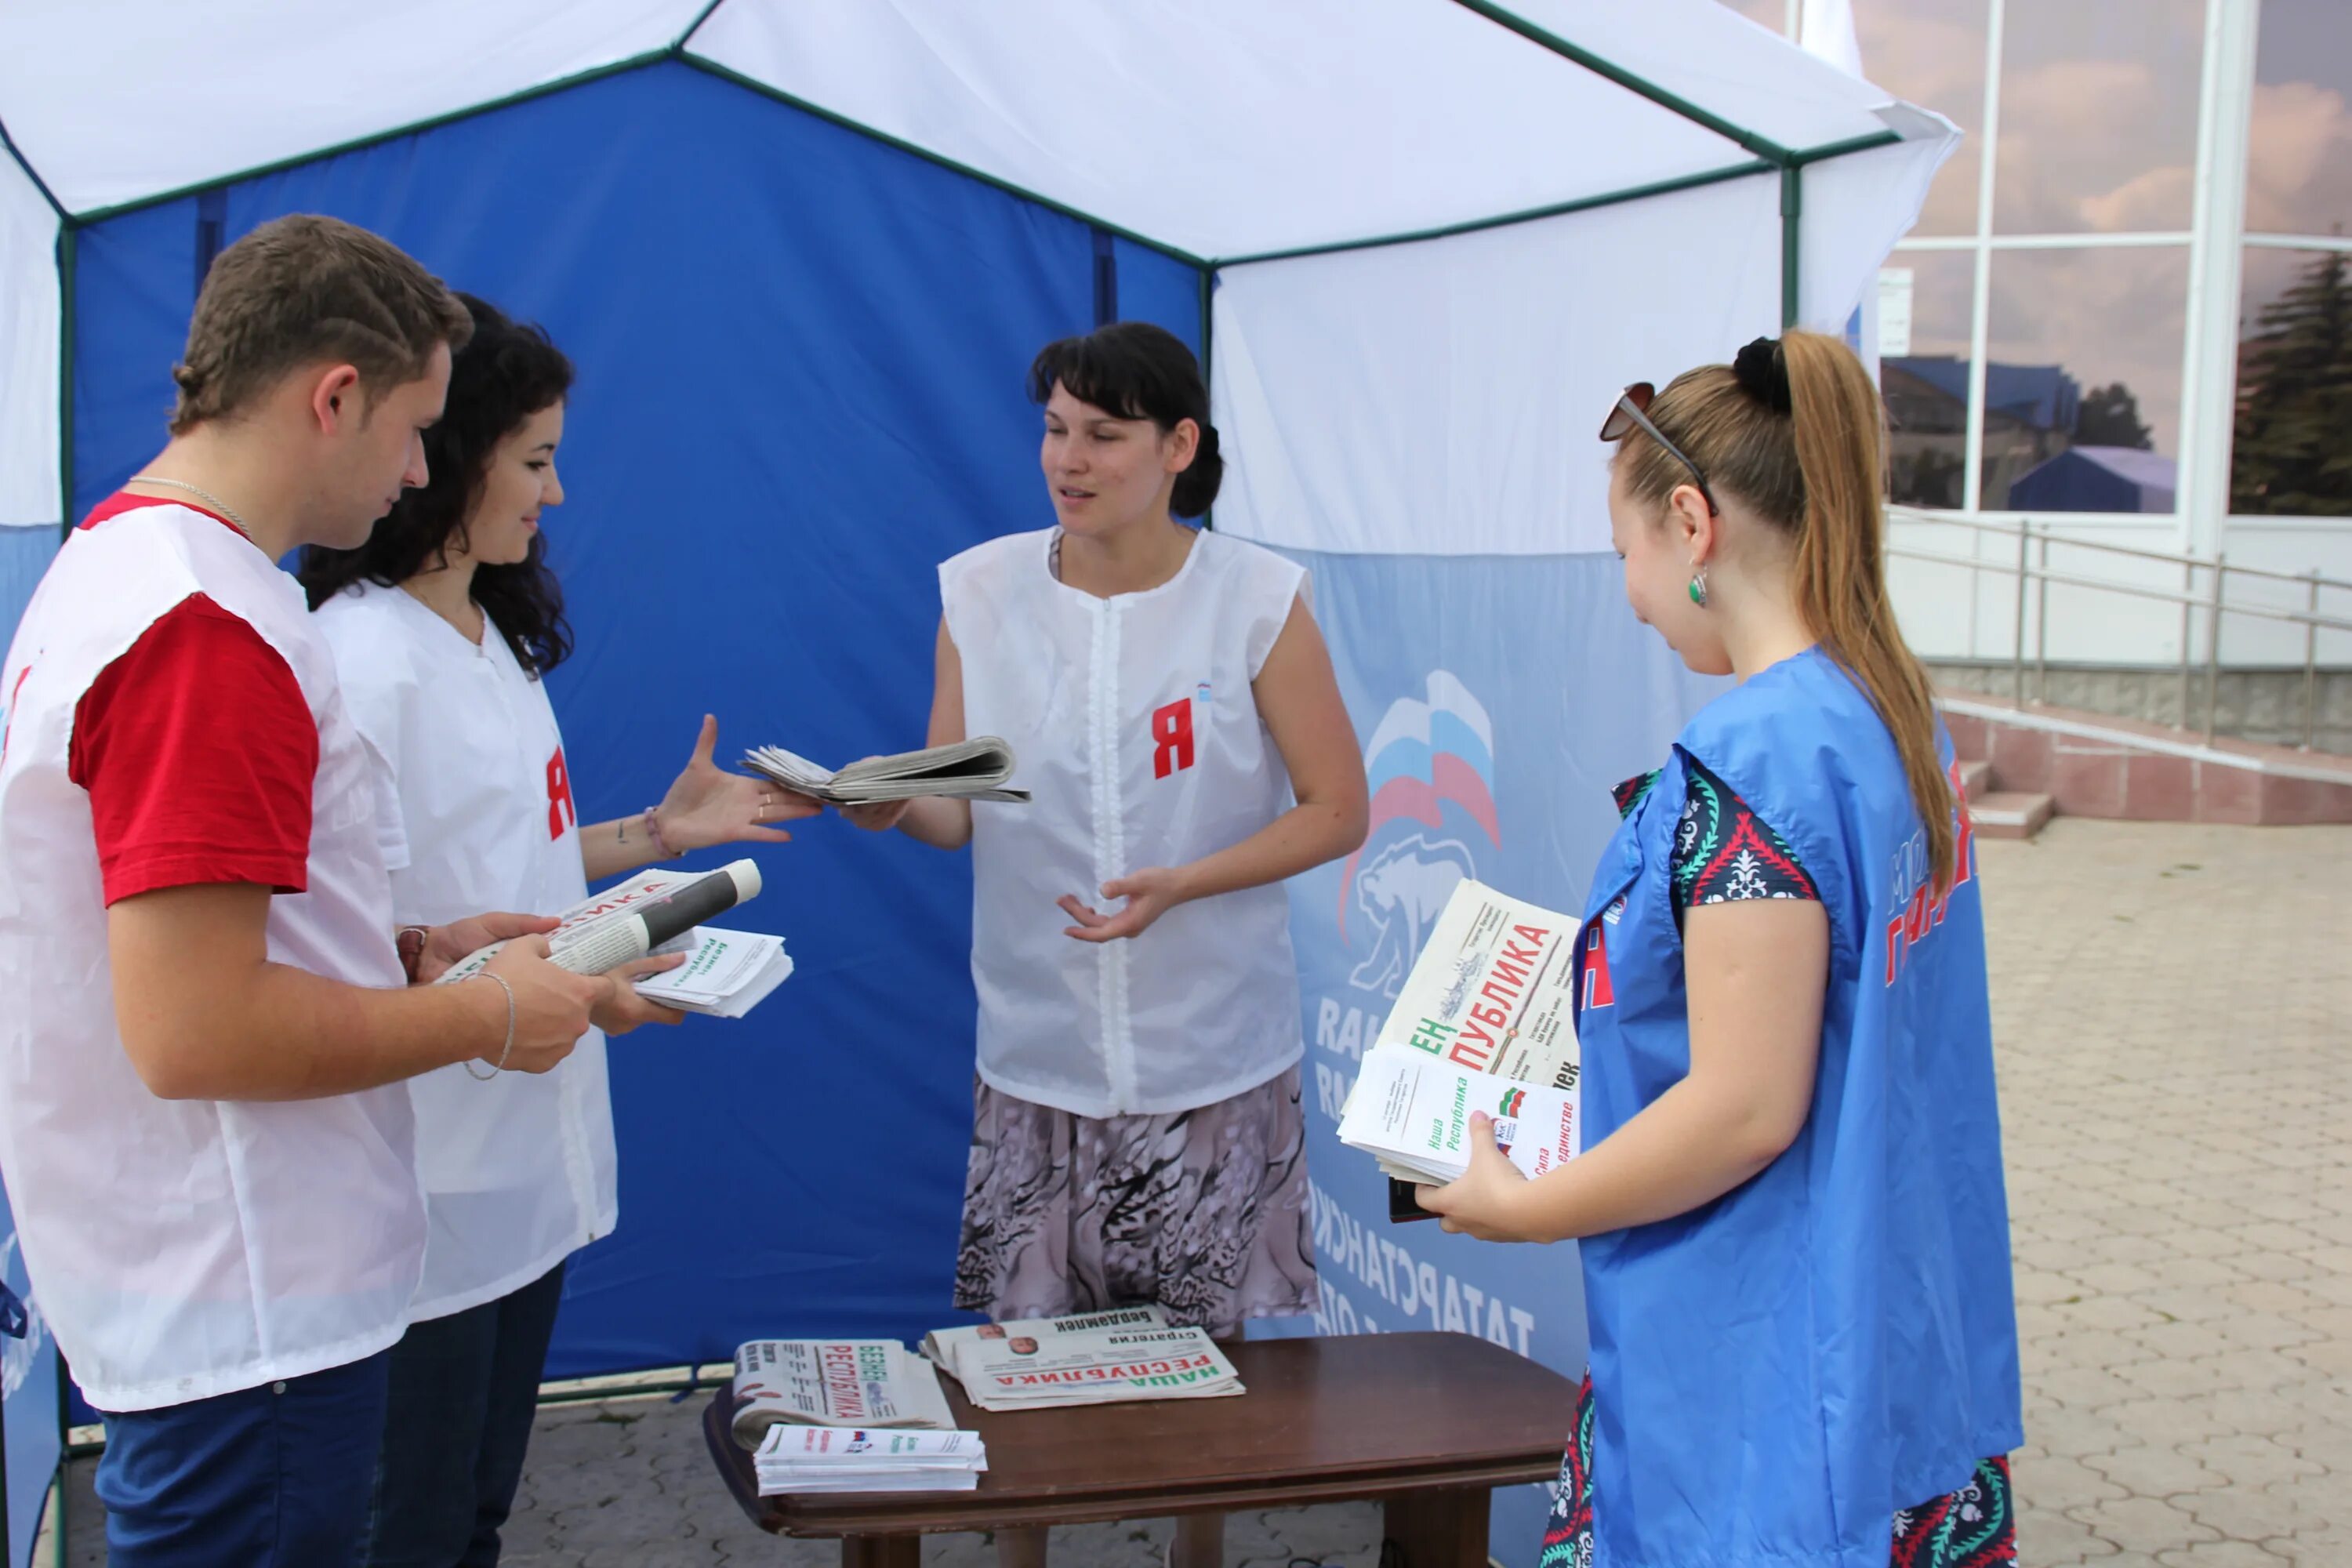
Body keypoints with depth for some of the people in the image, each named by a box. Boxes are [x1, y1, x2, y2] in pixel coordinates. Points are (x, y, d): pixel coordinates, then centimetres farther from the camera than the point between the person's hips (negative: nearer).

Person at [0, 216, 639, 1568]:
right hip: (248, 1316, -10)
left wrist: (414, 951, 11)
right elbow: (194, 1032, -27)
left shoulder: (114, 560, 11)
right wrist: (485, 1018, -14)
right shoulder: (205, 622, -23)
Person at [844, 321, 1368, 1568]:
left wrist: (1176, 886, -17)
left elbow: (1337, 810, -4)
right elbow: (956, 810, 4)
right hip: (1038, 1055, 2)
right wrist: (890, 807, -20)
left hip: (1213, 1056, -1)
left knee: (1208, 1350, 11)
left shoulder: (1256, 600, -6)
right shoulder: (981, 592, 1)